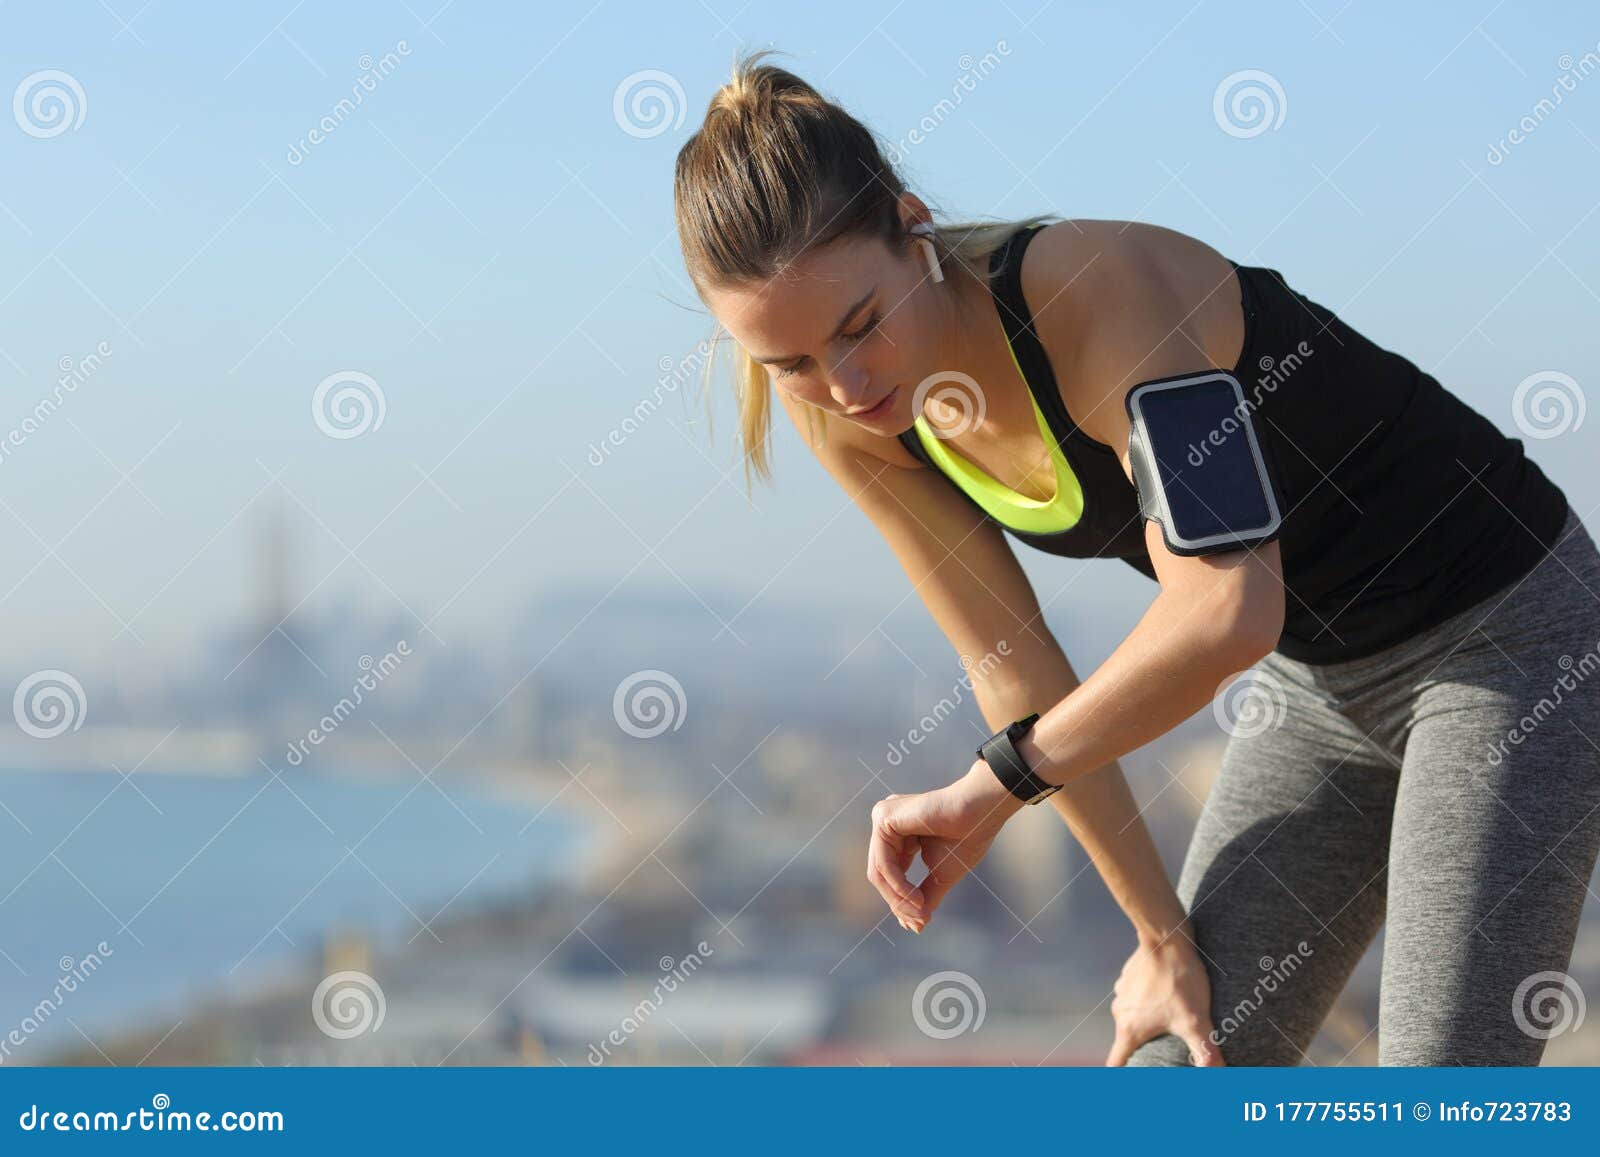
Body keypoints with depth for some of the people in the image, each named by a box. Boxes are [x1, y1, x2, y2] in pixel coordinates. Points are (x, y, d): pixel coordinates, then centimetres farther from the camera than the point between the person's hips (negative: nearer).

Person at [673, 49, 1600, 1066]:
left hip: (1508, 636, -7)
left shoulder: (1099, 287, -31)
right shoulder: (850, 420, -10)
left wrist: (992, 789, -26)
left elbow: (1228, 612, -39)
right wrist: (1164, 935, -3)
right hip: (1322, 676, 7)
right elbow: (1018, 676, -4)